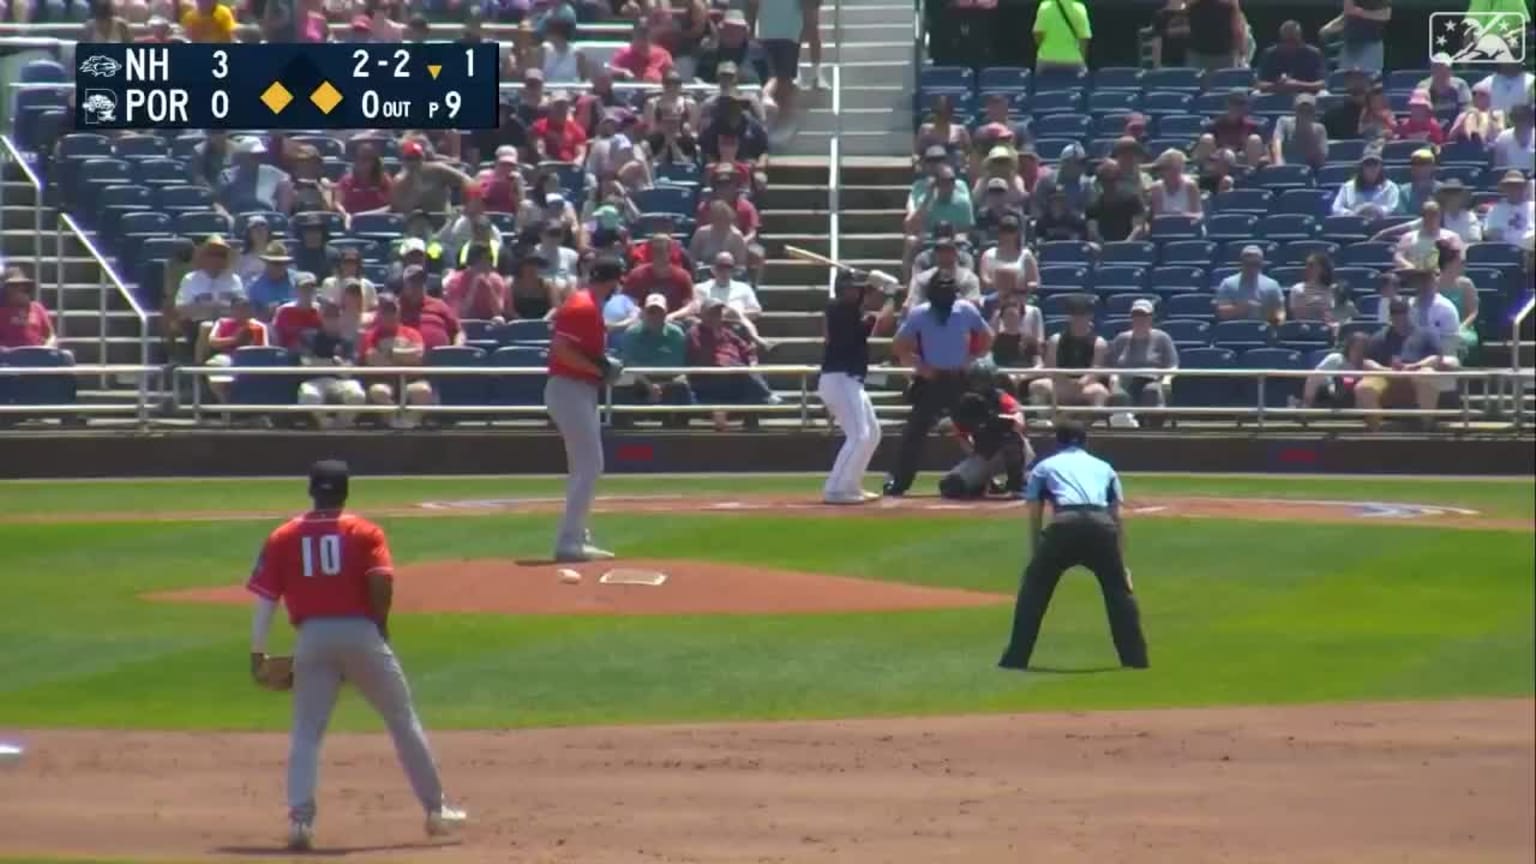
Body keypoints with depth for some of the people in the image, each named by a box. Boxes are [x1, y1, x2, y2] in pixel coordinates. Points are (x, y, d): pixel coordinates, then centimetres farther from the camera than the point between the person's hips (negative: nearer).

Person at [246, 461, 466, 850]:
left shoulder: (283, 538, 7)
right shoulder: (365, 532, 3)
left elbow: (265, 599, 3)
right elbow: (381, 582, -12)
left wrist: (258, 653, 8)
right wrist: (381, 627, 3)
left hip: (312, 638, 1)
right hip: (360, 633, -1)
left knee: (306, 732, 6)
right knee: (403, 721, 12)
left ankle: (300, 819, -9)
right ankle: (435, 810, 16)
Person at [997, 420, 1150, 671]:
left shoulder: (1044, 467, 27)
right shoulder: (1103, 467, 31)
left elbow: (1035, 517, 21)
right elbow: (1117, 516, 25)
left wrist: (1036, 556, 26)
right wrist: (1121, 564, 27)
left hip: (1065, 524, -2)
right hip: (1102, 525, 2)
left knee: (1035, 585, 12)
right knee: (1118, 588, 19)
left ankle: (1016, 657, 9)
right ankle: (1135, 658, 16)